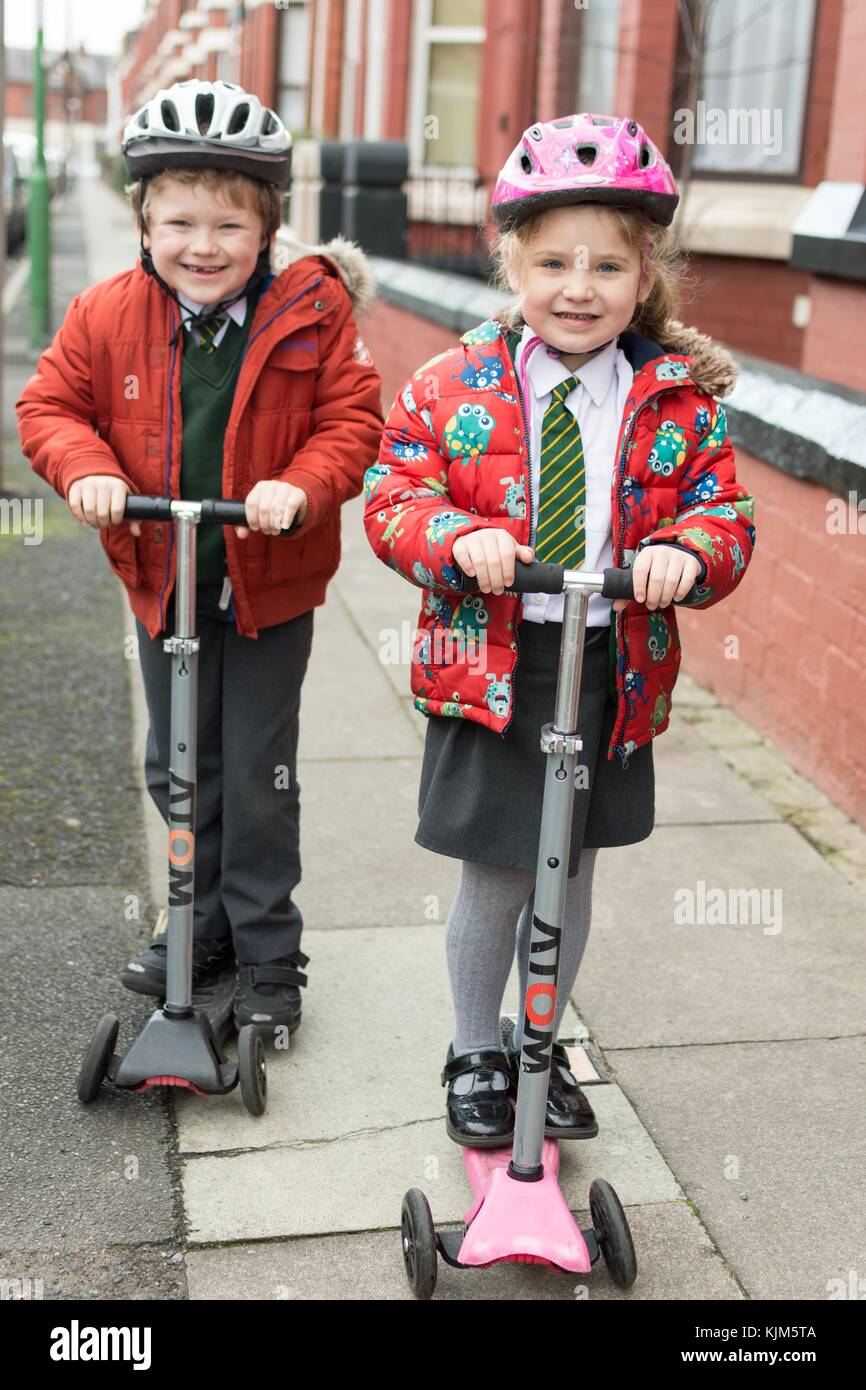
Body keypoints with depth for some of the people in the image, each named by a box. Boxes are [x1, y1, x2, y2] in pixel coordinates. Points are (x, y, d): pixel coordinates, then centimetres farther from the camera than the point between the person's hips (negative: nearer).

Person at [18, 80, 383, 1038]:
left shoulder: (312, 312, -12)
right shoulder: (106, 315, -7)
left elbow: (352, 419, -9)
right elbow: (50, 405, 2)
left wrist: (300, 488, -26)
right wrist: (87, 467, -18)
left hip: (271, 584, -3)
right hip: (160, 580, 4)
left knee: (259, 776, 4)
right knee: (178, 767, 16)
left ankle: (269, 953, 20)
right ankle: (207, 922, 36)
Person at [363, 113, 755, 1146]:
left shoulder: (681, 401, 0)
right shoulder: (452, 386, -3)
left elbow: (724, 513, -1)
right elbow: (394, 496, -5)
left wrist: (688, 550, -23)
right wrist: (461, 535, -25)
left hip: (612, 671, 2)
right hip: (489, 666, -2)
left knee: (573, 873, 16)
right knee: (494, 876, 6)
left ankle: (541, 1047, 39)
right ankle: (476, 1054, 31)